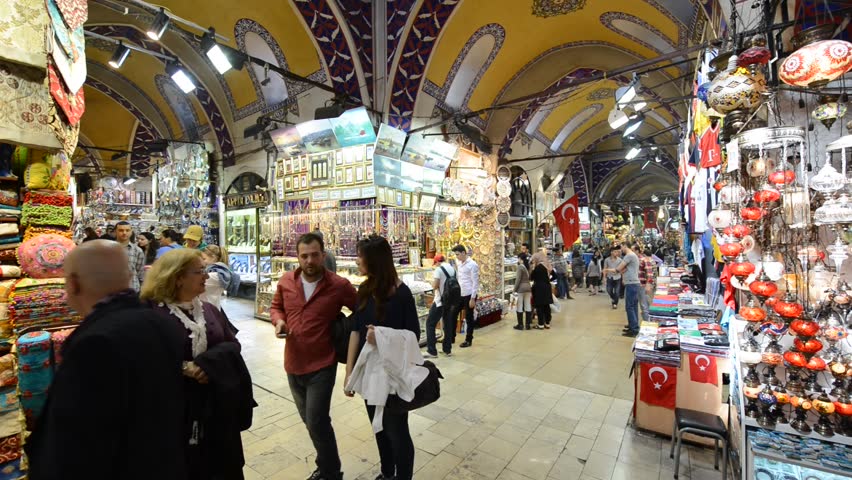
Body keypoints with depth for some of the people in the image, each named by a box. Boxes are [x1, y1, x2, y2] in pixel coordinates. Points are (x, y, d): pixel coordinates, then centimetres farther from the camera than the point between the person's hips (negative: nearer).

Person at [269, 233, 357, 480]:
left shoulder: (339, 285, -17)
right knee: (310, 420, 21)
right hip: (293, 364, 6)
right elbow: (276, 307, 13)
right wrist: (279, 320, -8)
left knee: (317, 422, -2)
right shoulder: (285, 281, -4)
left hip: (322, 366, -5)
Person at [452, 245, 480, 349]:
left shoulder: (472, 265, -14)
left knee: (469, 318, 5)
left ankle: (468, 340, 19)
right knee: (453, 315, 10)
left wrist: (473, 298, -17)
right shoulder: (459, 264, 9)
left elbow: (475, 283, -15)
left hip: (468, 295, -7)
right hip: (459, 294, 8)